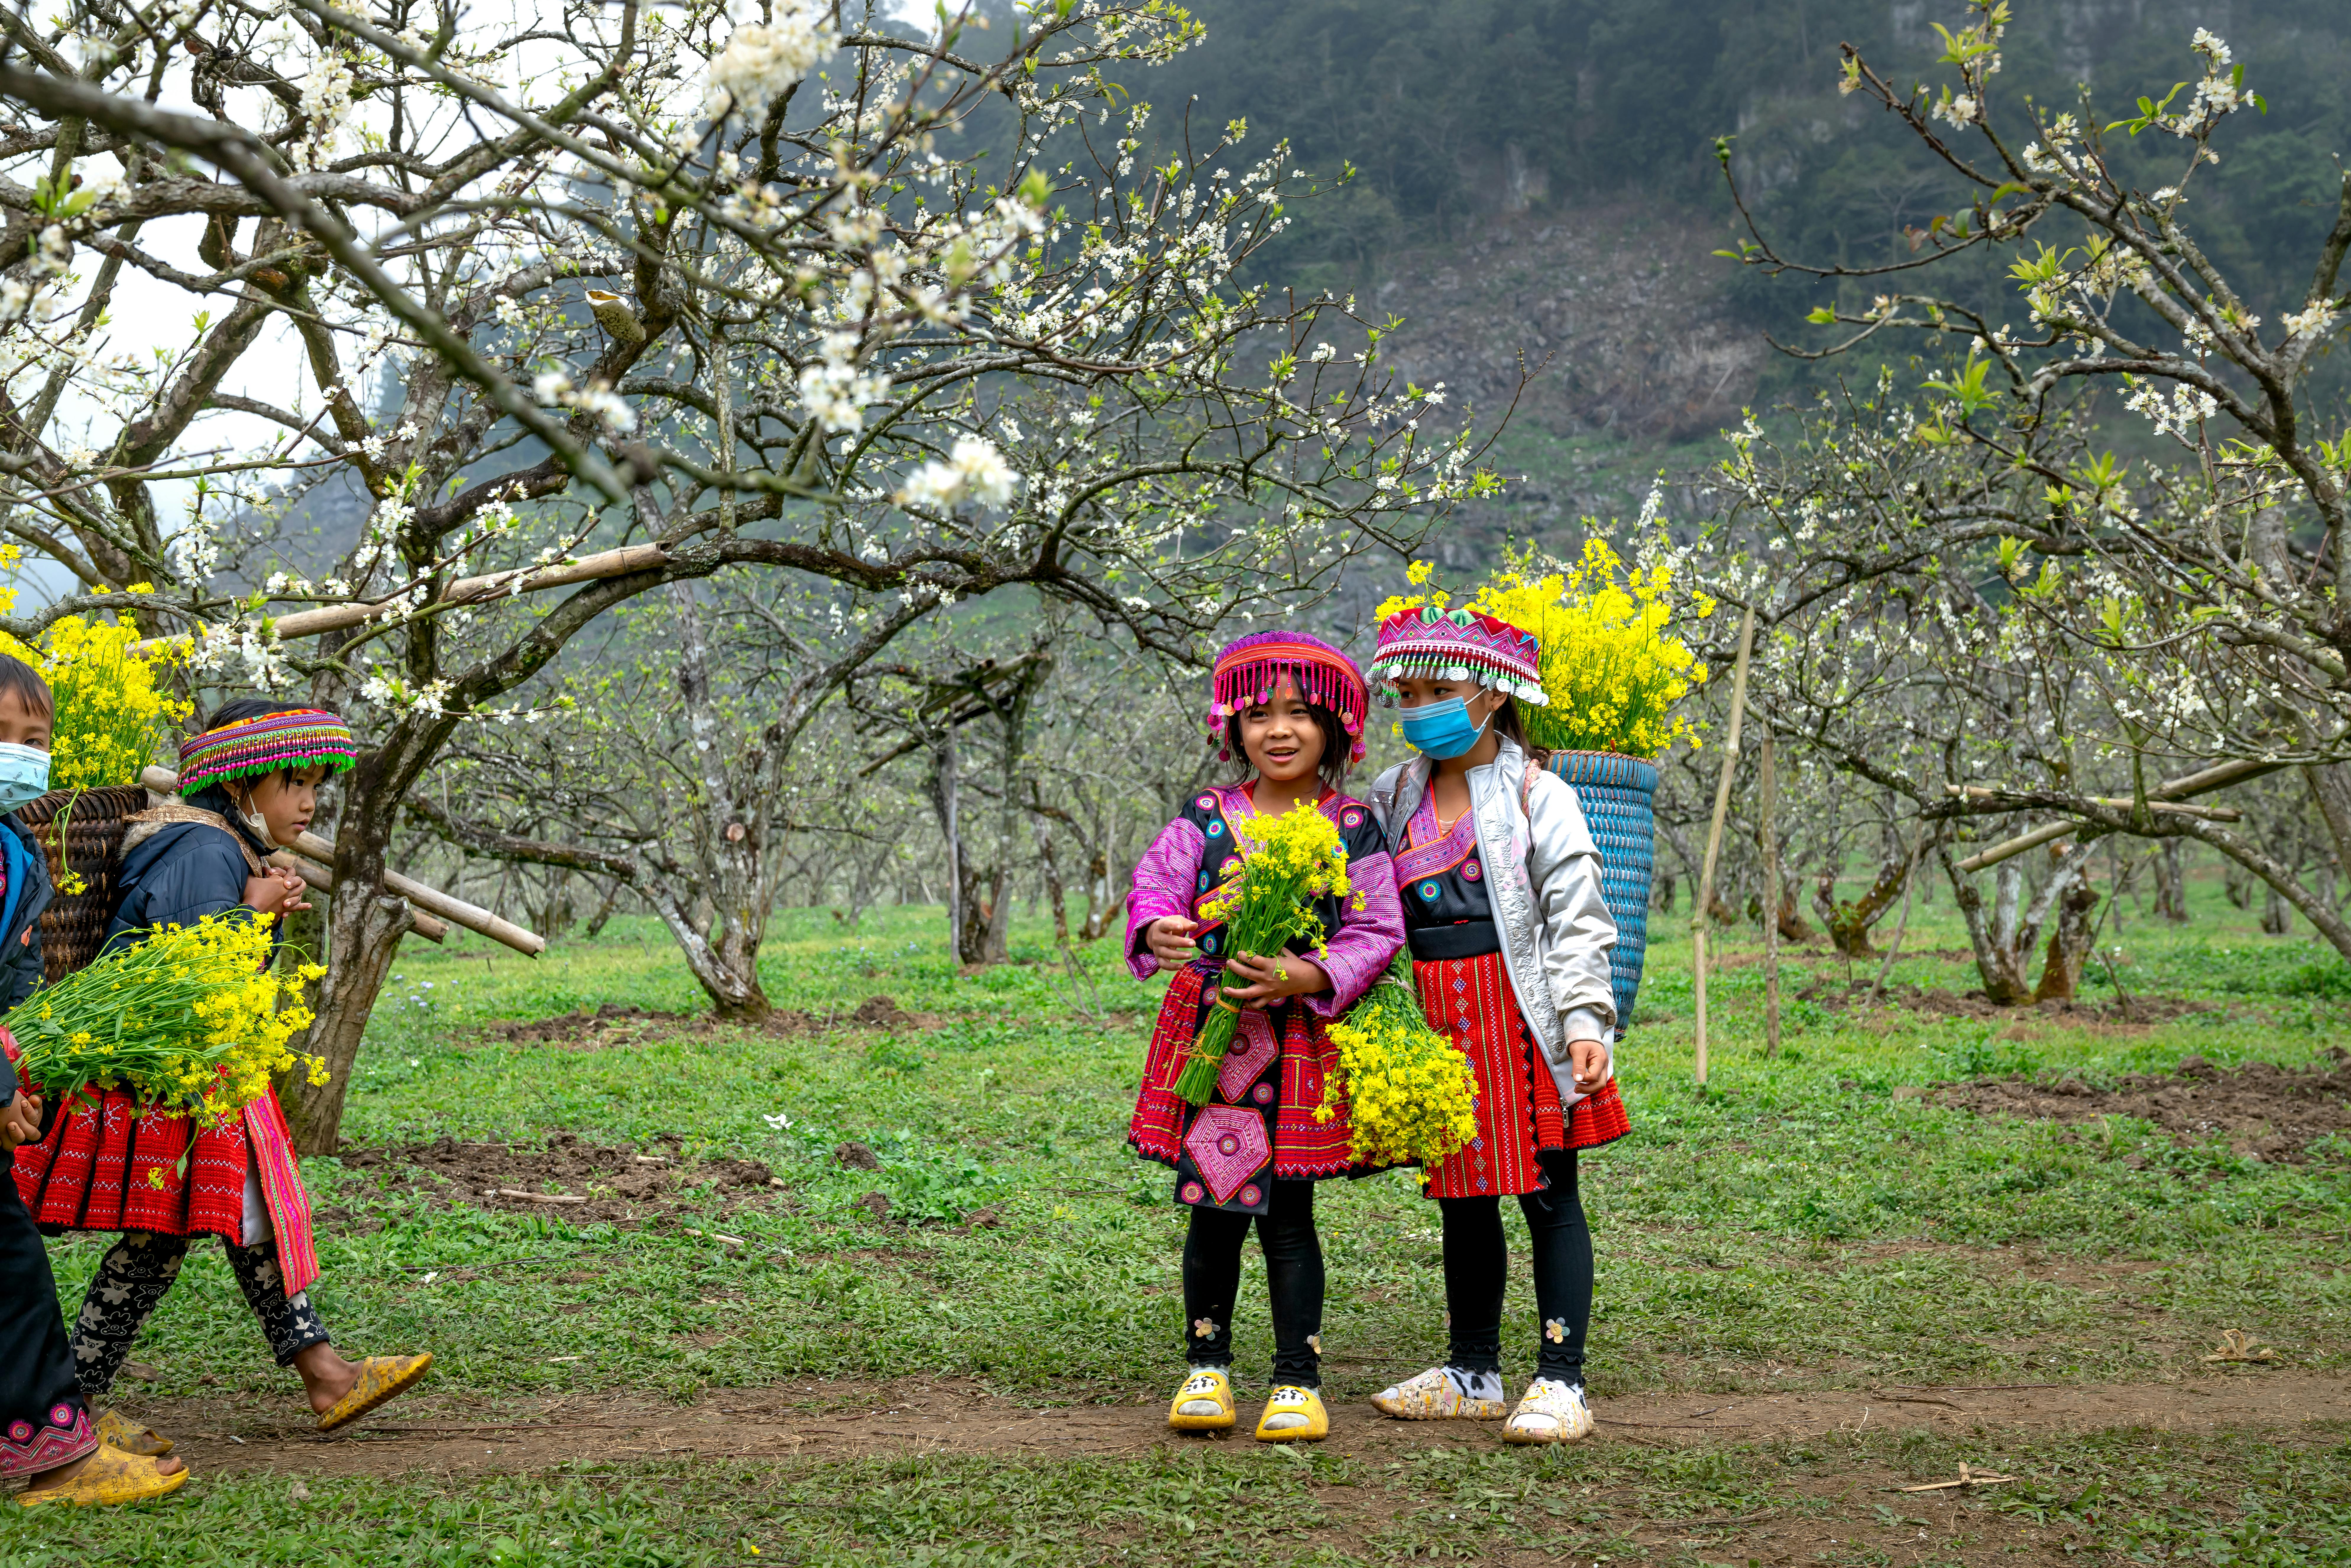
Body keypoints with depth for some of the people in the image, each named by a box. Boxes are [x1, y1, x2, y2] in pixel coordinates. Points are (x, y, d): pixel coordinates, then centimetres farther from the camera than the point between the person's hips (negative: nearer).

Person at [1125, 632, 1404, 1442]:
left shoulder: (1353, 829, 0)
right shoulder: (1204, 818, 4)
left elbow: (1376, 933, -4)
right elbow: (1156, 883, -4)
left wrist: (1304, 977, -19)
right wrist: (1156, 931, -28)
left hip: (1305, 1035, -1)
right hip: (1211, 1034, 2)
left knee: (1288, 1212, 3)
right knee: (1214, 1207, 6)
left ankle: (1299, 1380, 13)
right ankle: (1207, 1366, 21)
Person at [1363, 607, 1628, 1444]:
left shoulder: (1536, 794, -3)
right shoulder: (1391, 798, 11)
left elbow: (1577, 917, -6)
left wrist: (1585, 1022, -15)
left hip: (1518, 1014, -5)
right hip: (1434, 1020, 5)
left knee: (1547, 1193, 0)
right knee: (1461, 1196, 13)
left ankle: (1560, 1381, 5)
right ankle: (1473, 1374, 24)